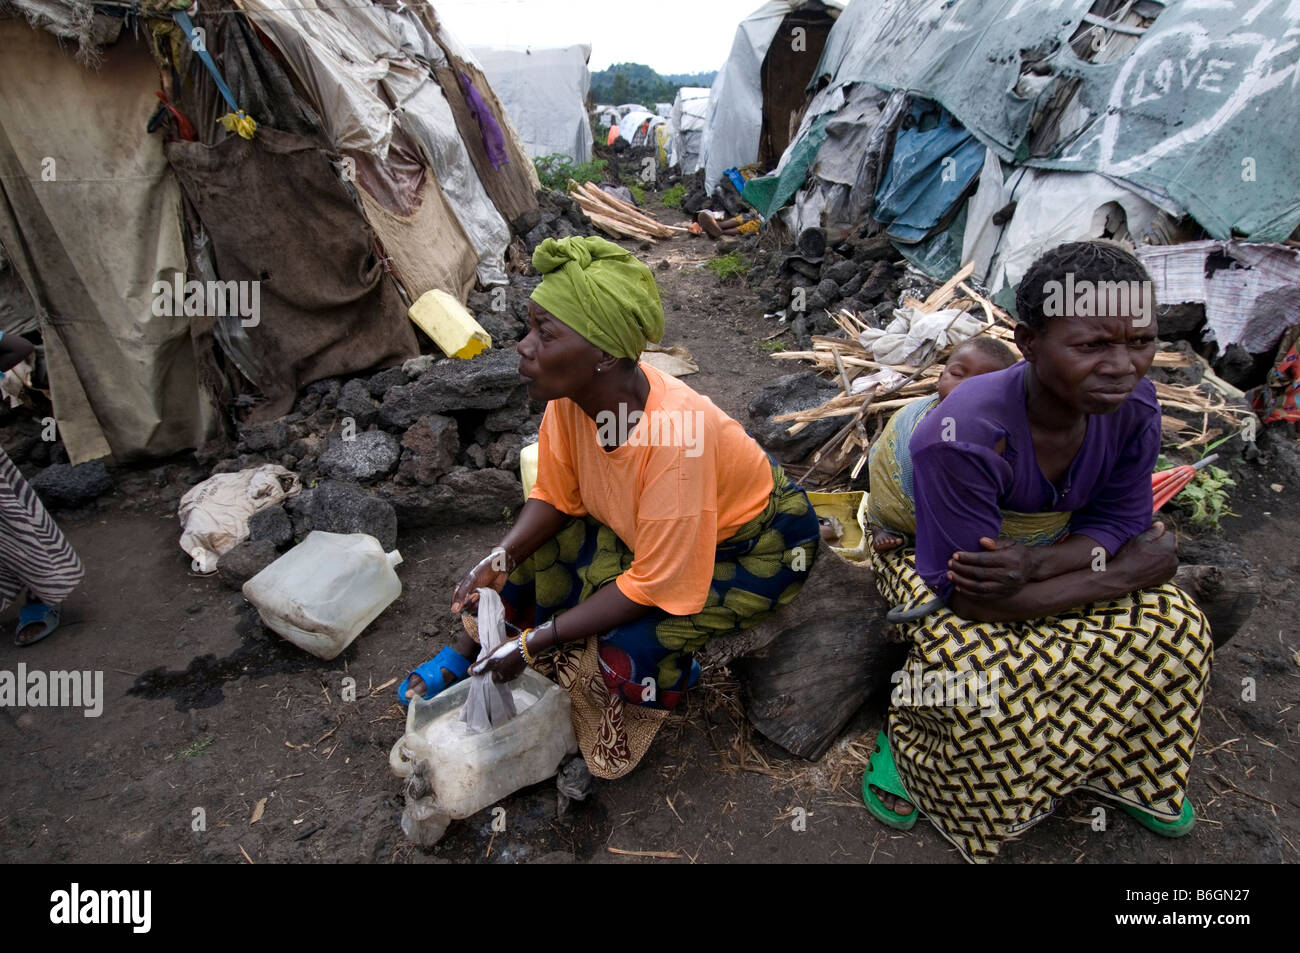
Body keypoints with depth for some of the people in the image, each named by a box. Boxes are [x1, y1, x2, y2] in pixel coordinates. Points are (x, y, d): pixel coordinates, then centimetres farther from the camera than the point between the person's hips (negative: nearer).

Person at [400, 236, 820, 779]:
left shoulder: (673, 439, -39)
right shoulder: (572, 394, -18)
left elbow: (655, 584, -31)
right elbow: (556, 495, -3)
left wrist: (533, 641, -26)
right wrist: (499, 560, -20)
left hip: (753, 548, -6)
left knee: (621, 654, -24)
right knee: (531, 552, -4)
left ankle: (673, 674, 11)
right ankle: (466, 653, 20)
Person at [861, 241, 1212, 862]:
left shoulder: (1133, 404, -18)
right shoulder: (963, 440, -37)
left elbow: (1121, 520, -8)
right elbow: (977, 601, -31)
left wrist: (1037, 564, -31)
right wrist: (1126, 572, -23)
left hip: (1050, 550, 6)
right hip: (934, 561, -6)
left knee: (1175, 628, -10)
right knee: (988, 692, -30)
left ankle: (1119, 766, 16)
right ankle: (908, 737, 4)